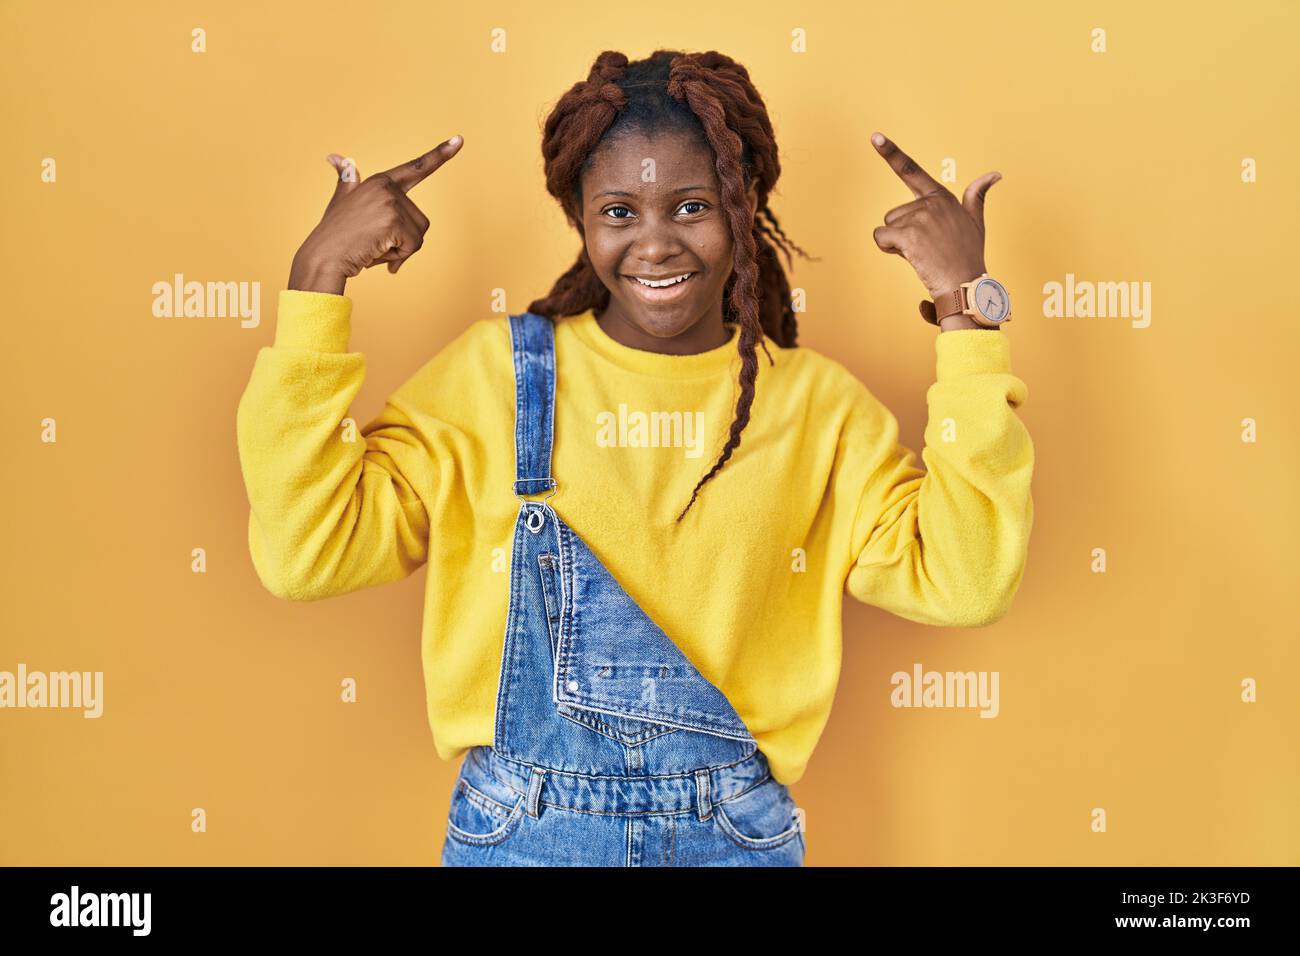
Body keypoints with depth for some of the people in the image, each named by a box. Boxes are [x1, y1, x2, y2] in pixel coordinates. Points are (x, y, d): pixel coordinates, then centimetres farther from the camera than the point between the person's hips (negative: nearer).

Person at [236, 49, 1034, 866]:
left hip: (738, 833, 1)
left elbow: (965, 581, -14)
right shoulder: (498, 371, -5)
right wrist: (318, 280, -15)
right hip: (516, 831, 0)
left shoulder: (816, 402, -3)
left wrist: (967, 310, -15)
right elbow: (308, 552, -12)